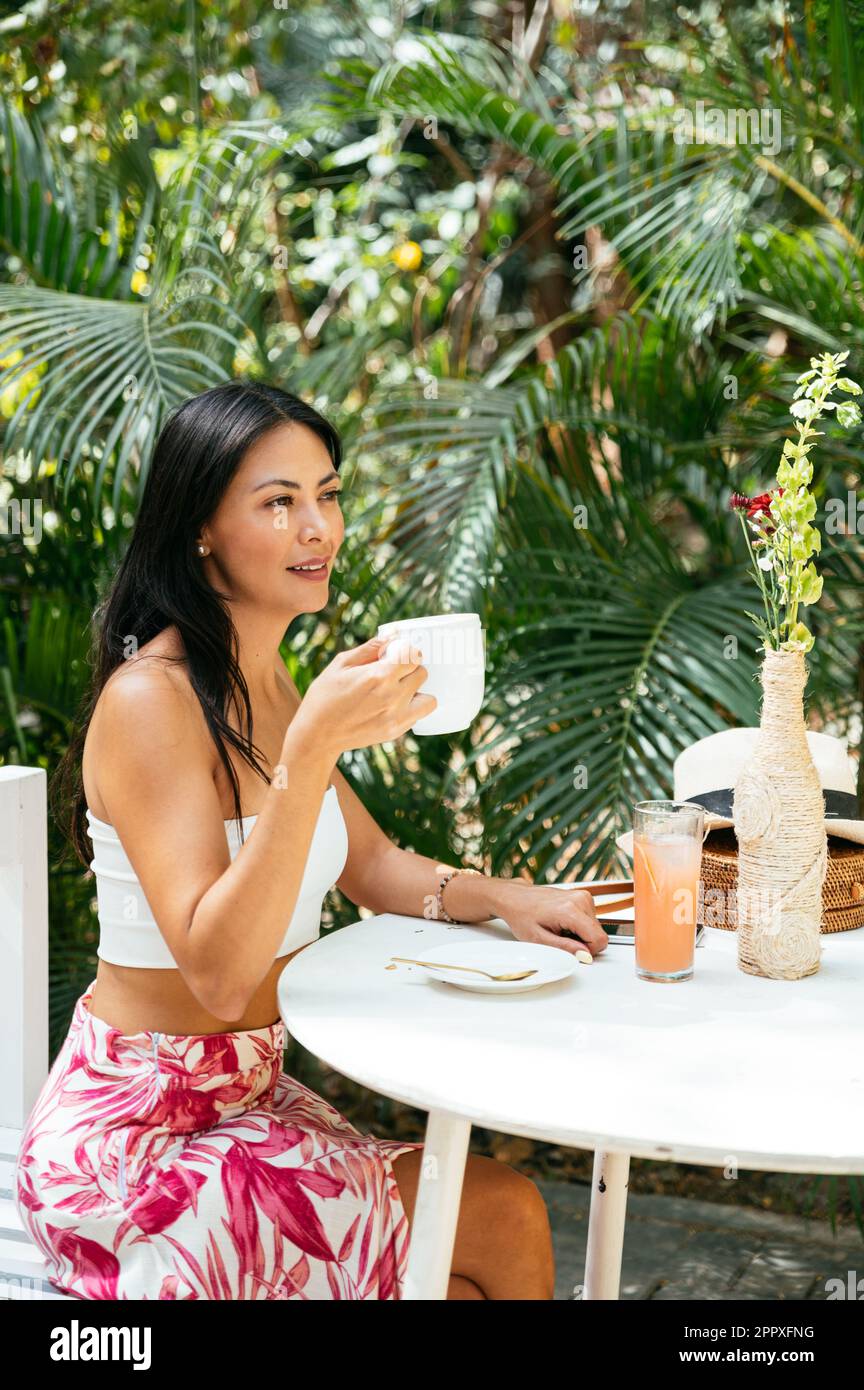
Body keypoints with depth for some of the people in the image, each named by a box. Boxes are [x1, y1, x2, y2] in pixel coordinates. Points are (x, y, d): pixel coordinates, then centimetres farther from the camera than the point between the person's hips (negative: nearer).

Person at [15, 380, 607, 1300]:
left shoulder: (265, 687, 7)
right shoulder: (150, 700, -21)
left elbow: (369, 866, 16)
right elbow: (218, 973, -29)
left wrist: (498, 897, -3)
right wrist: (312, 748, -37)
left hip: (247, 1098, 8)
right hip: (134, 1145, -8)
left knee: (509, 1210, -3)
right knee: (501, 1226, -11)